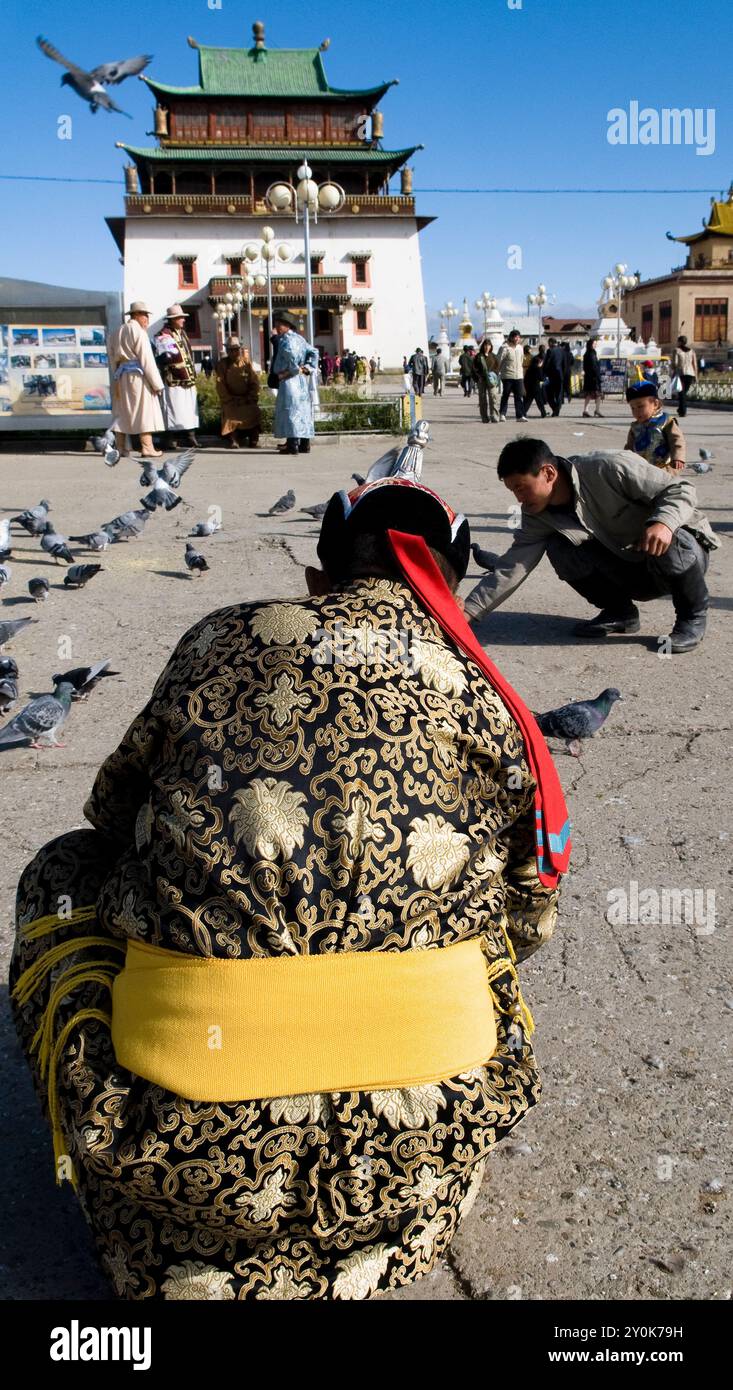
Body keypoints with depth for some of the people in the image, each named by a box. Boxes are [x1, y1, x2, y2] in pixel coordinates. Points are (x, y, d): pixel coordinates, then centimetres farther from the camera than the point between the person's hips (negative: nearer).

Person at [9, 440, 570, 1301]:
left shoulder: (220, 639, 5)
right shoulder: (480, 696, 6)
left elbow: (114, 807, 20)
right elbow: (526, 921, 16)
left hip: (183, 1143, -1)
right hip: (412, 1156, 2)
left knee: (64, 872, 24)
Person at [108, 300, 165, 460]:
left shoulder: (116, 332, 17)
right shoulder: (138, 331, -7)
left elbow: (112, 359, 16)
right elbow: (147, 360, -11)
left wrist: (117, 376, 16)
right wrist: (157, 384, -10)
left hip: (120, 377, 8)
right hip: (137, 375, -7)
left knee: (122, 412, 9)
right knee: (144, 411, -5)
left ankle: (121, 448, 9)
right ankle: (147, 447, -9)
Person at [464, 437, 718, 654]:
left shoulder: (609, 468, -26)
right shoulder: (538, 516, -9)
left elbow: (680, 489, -22)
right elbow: (510, 567, -11)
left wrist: (663, 523, -43)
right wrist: (468, 611, -21)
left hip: (685, 548, -4)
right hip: (629, 567, 4)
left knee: (672, 545, -39)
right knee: (559, 549, -18)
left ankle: (692, 616, -8)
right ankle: (619, 610, 3)